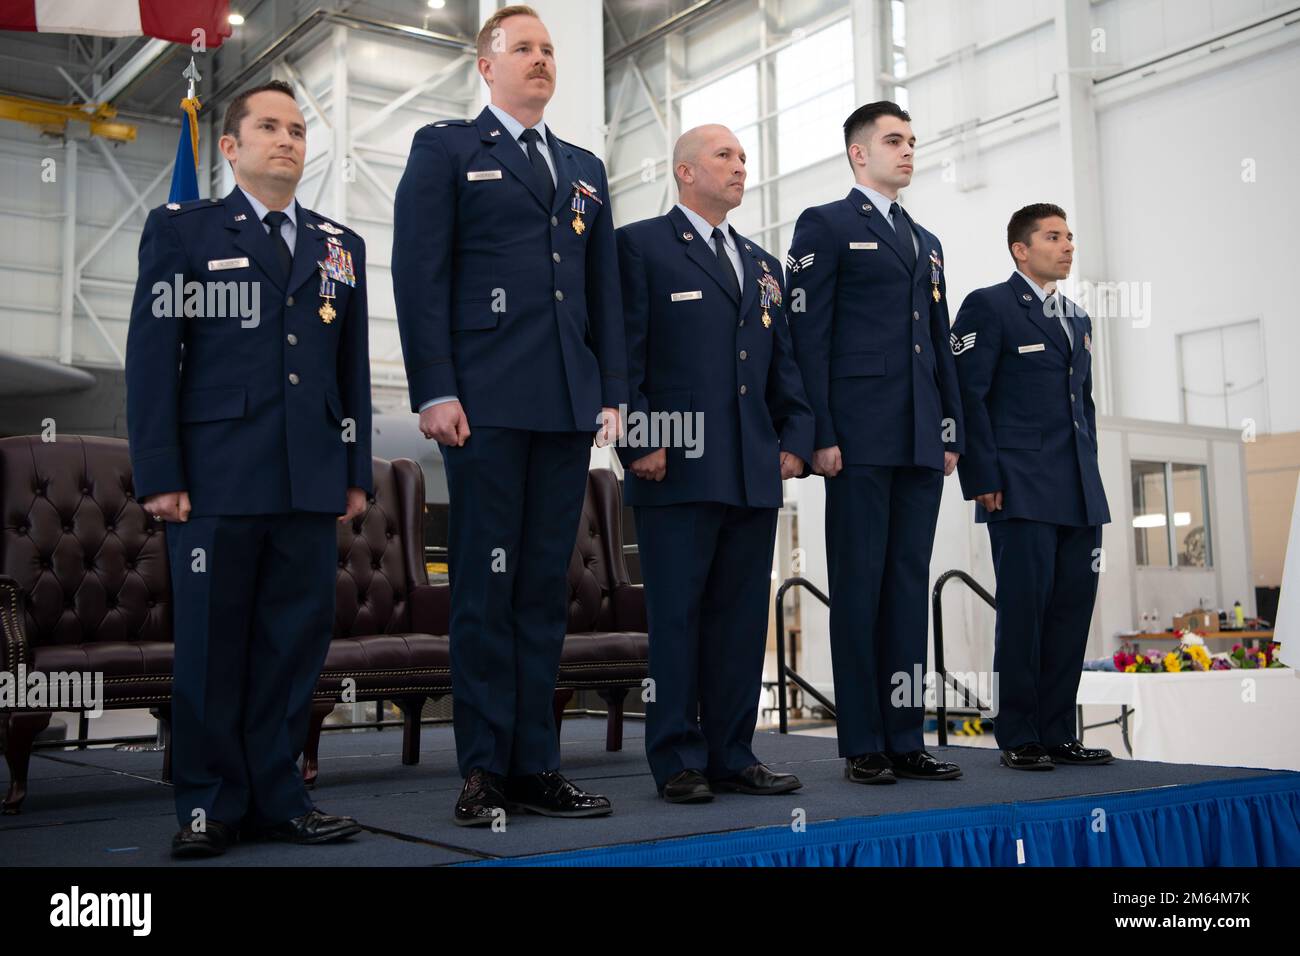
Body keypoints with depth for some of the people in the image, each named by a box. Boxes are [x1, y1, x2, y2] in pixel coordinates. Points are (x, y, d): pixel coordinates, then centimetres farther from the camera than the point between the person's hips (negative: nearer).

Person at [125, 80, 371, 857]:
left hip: (312, 480, 3)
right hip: (217, 474, -3)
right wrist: (159, 474, -8)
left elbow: (353, 366, 15)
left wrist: (358, 471, 9)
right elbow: (152, 356, 0)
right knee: (212, 642, 2)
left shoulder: (340, 245, 18)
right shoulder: (181, 230, 7)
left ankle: (276, 795, 15)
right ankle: (211, 803, 13)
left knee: (296, 638, 4)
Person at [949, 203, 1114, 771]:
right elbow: (968, 395, -8)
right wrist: (982, 479, -13)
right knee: (1024, 607, -5)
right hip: (1022, 490, -7)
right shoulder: (988, 307, -1)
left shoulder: (1077, 319, 22)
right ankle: (1018, 738, 4)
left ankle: (1057, 733, 14)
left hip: (1079, 494, 7)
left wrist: (1091, 473, 17)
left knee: (1072, 609, 6)